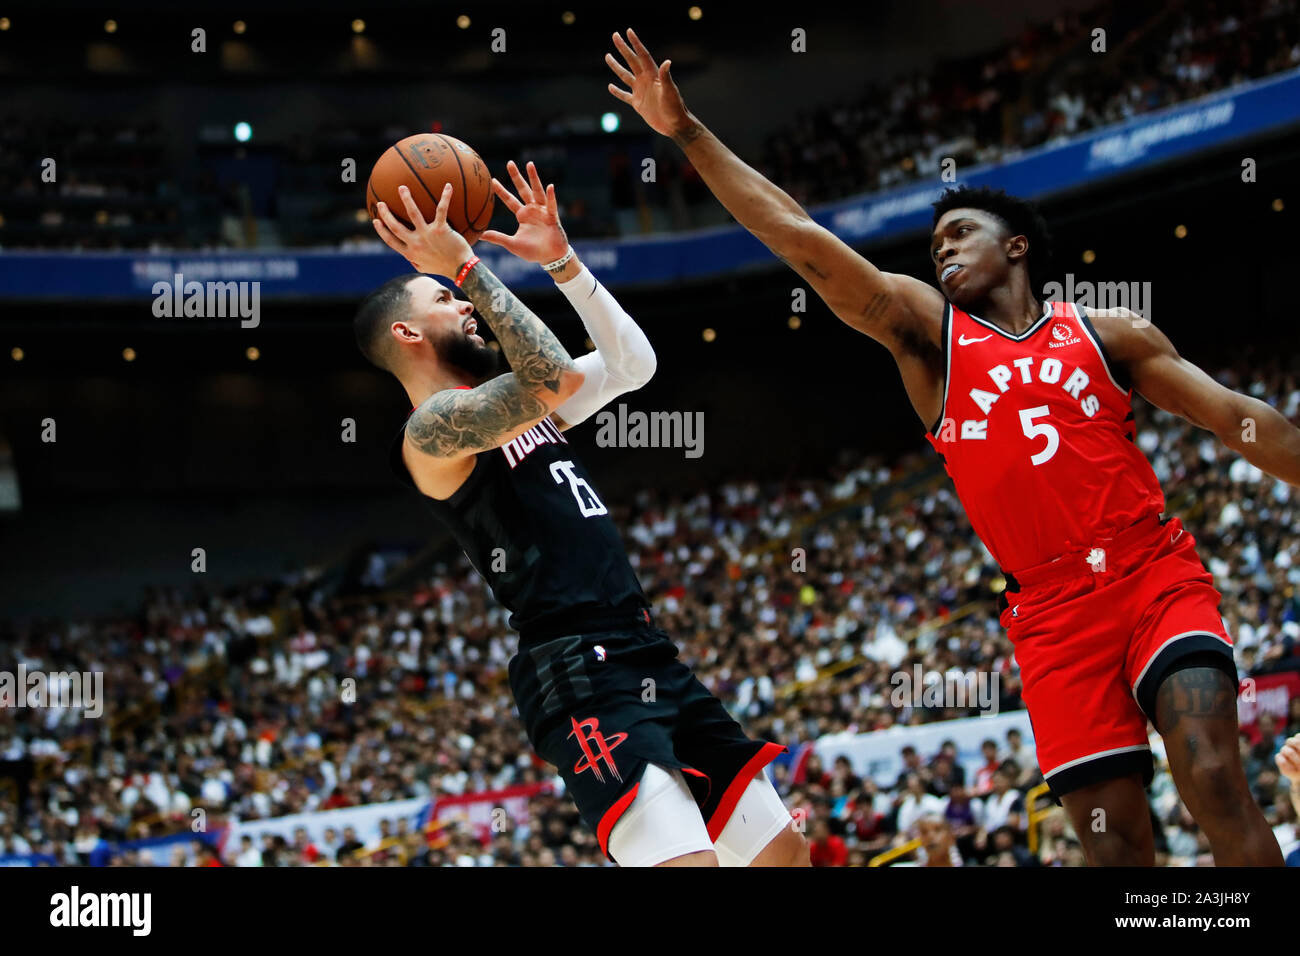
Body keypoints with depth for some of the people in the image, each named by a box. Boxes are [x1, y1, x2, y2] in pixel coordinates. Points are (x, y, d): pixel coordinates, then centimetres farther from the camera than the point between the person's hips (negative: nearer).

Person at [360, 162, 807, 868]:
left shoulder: (516, 406, 22)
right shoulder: (433, 426, -7)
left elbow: (632, 365, 23)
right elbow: (556, 379, -21)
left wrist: (561, 262, 15)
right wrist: (465, 267, -14)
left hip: (646, 654, 10)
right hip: (576, 670, -10)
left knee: (785, 853, 10)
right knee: (686, 860, -29)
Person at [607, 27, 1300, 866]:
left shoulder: (1106, 333, 10)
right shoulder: (927, 331, 10)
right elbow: (800, 239, 3)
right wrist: (687, 132, -2)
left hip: (1157, 576, -1)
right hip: (1055, 611, 1)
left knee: (1214, 779, -21)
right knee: (1115, 838, -5)